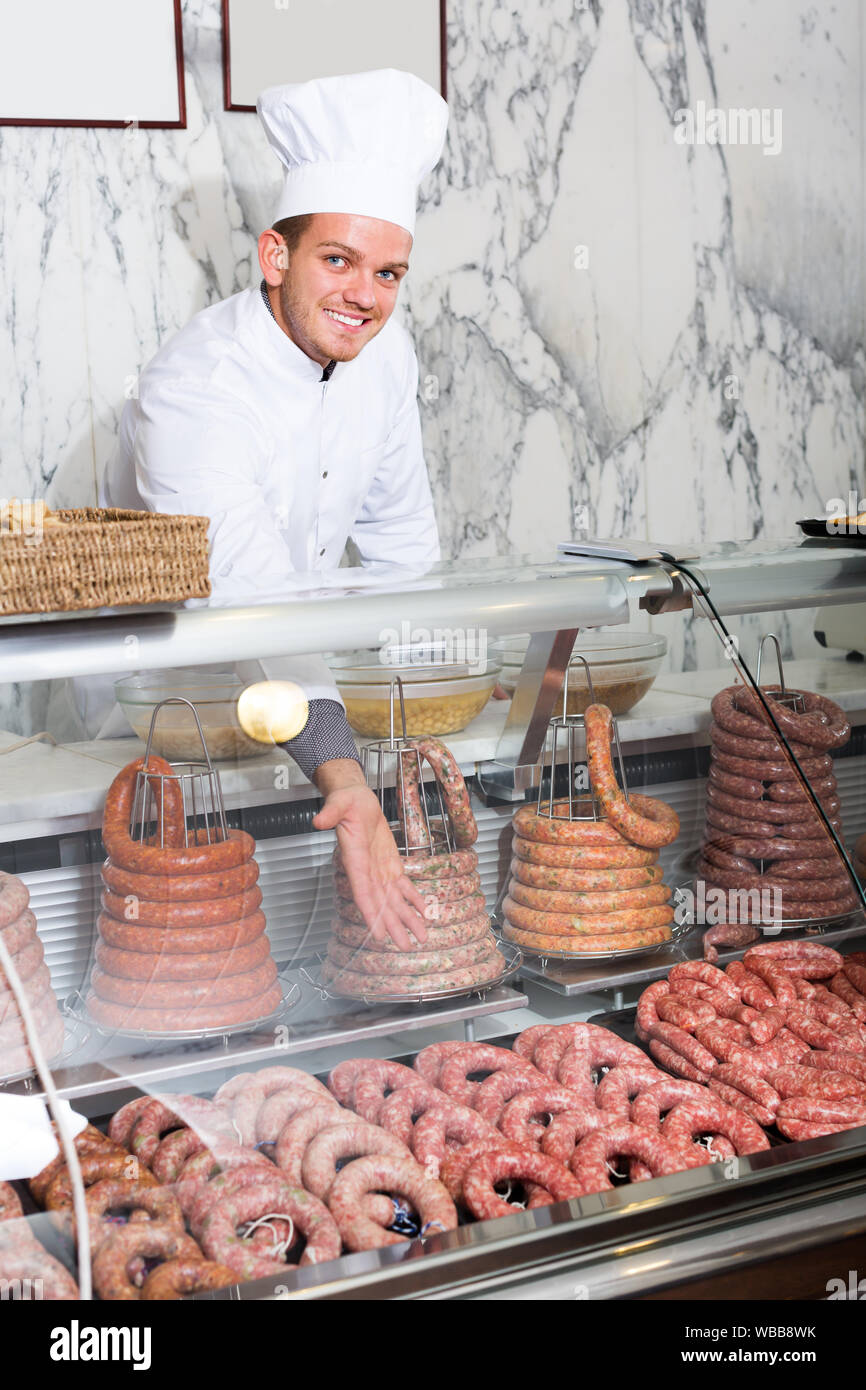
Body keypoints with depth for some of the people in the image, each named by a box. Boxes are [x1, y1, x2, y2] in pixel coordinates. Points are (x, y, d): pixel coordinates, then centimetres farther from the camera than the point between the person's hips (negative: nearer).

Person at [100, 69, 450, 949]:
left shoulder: (383, 354, -10)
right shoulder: (190, 393, -33)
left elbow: (399, 531, 8)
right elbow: (252, 609, -44)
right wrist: (343, 780, -55)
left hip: (297, 661, 6)